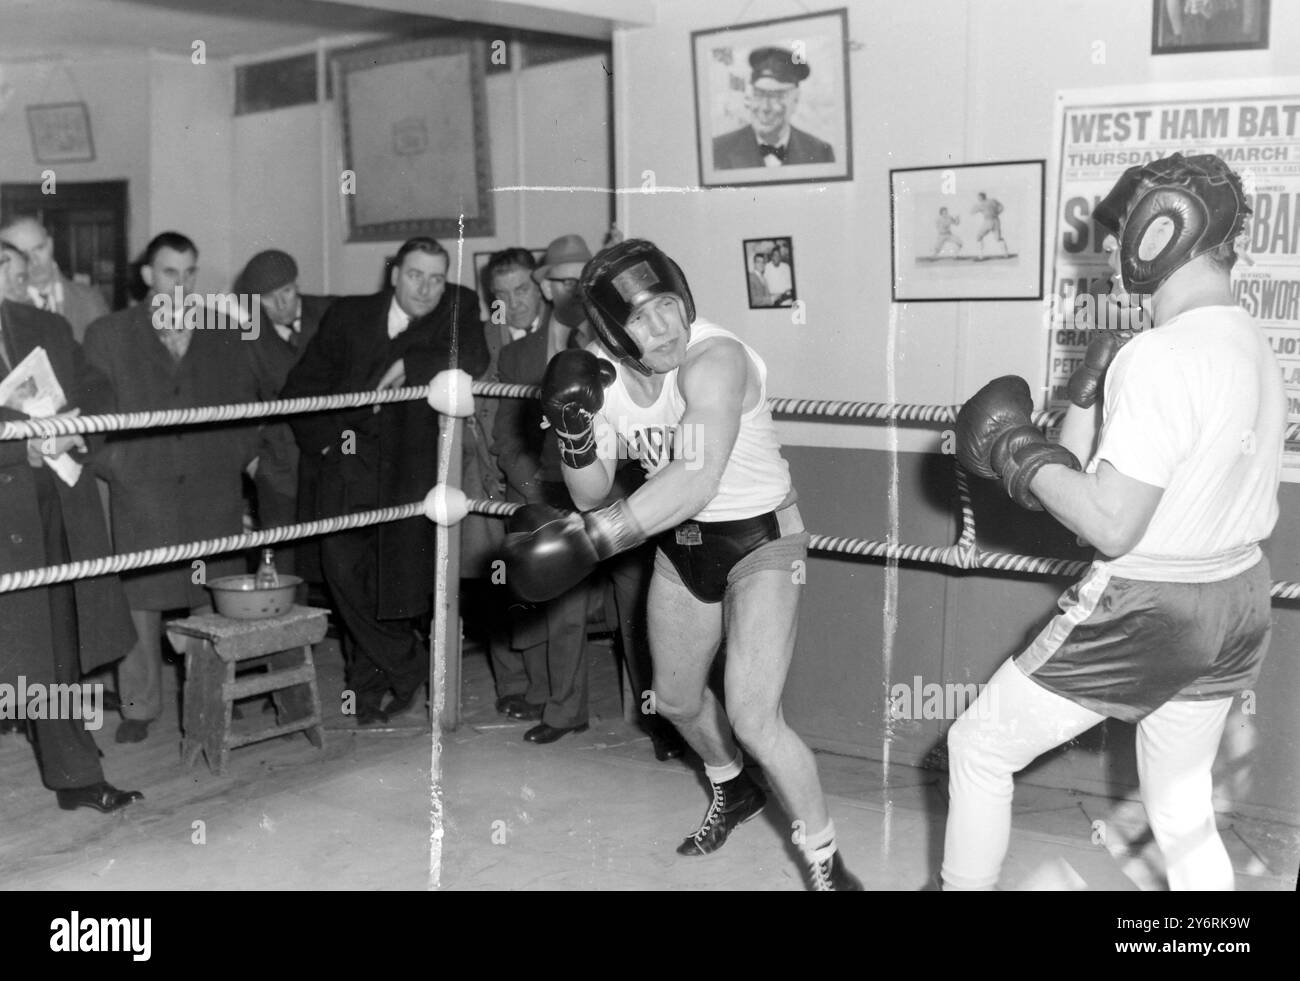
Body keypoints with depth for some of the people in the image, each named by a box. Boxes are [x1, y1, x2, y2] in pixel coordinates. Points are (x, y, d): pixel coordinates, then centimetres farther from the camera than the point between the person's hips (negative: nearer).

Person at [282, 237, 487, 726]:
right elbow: (300, 387, 13)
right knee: (344, 568, -9)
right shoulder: (349, 315, 9)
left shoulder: (458, 309, 5)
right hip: (349, 461, 2)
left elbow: (473, 360, -13)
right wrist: (325, 439, 2)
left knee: (398, 577, -2)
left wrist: (408, 365, -14)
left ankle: (371, 681, 20)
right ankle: (408, 667, 7)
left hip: (411, 470, -2)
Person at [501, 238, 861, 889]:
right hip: (680, 543, 7)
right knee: (676, 701, 21)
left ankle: (826, 865, 4)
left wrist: (587, 539, -44)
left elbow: (695, 481, -42)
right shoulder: (607, 379, -7)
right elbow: (591, 495, -3)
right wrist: (574, 430, -22)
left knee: (752, 716, -18)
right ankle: (733, 791, 54)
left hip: (758, 538, -7)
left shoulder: (714, 359, -29)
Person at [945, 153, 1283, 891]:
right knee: (1185, 816, 22)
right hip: (1237, 605, 9)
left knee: (979, 748, 12)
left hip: (1145, 611, -8)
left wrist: (1016, 453, -12)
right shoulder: (1257, 348, 5)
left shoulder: (1159, 357, -22)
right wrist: (1091, 397, 3)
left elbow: (1111, 526, -23)